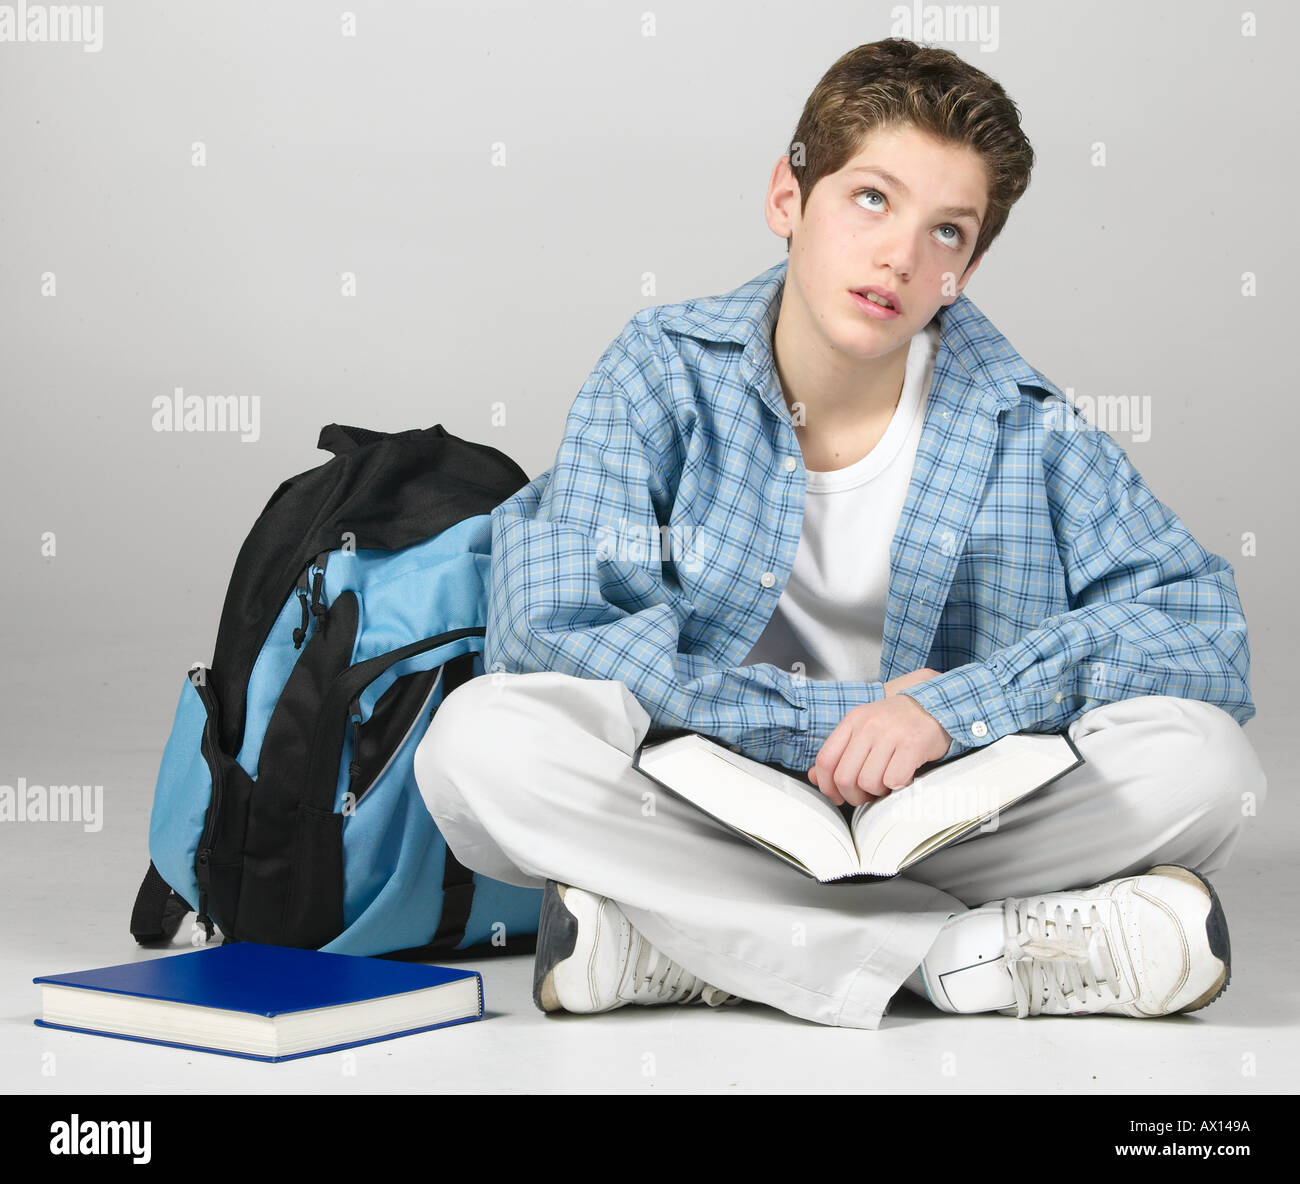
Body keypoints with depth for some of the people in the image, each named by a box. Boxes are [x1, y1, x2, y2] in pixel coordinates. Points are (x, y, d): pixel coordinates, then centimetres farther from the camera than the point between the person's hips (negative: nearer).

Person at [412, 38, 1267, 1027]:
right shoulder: (666, 370, -6)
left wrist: (949, 708, -23)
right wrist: (827, 720, -19)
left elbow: (1204, 625, -10)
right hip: (697, 810, -1)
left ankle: (664, 942, -25)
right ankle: (975, 954, -28)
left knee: (1200, 761, -25)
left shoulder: (1019, 424, -4)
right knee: (480, 741, -29)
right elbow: (554, 627, -16)